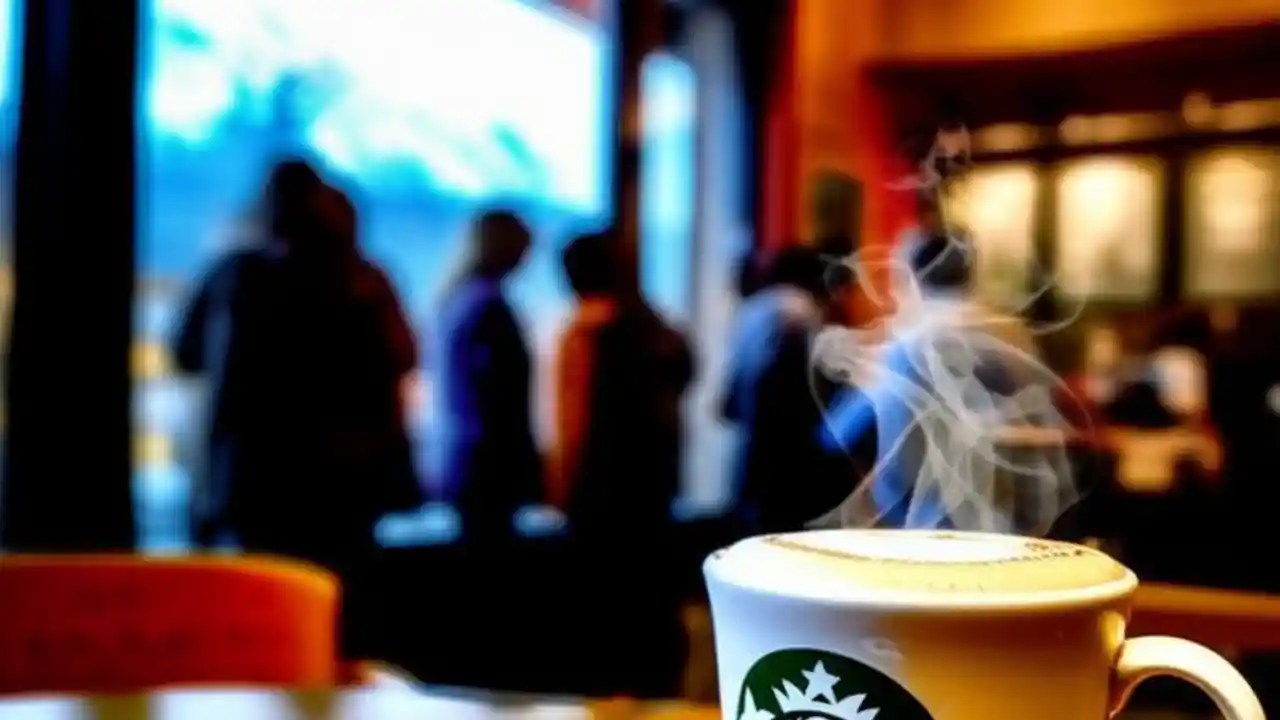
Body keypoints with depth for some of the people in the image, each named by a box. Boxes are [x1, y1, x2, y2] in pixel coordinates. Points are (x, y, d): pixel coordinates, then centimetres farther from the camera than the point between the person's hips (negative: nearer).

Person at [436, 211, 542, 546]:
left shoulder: (457, 296, 12)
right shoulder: (489, 304, -16)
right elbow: (503, 394, -18)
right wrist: (525, 467, -13)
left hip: (461, 459, 9)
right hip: (490, 463, -9)